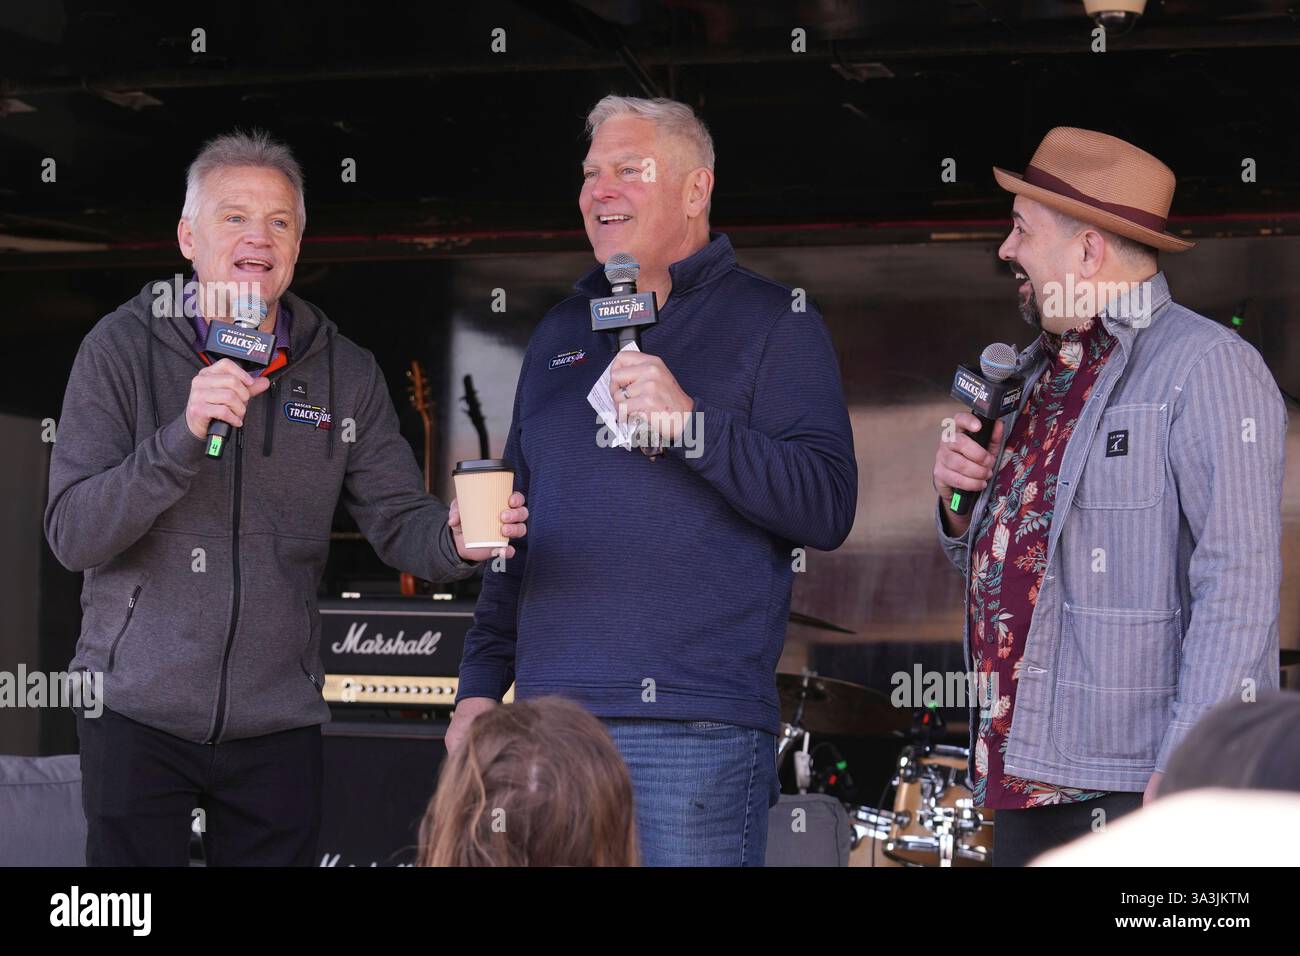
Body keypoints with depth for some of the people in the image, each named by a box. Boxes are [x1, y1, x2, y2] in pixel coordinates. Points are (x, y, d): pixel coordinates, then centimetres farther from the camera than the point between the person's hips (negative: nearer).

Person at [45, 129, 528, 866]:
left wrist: (455, 541, -22)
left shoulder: (344, 373, 5)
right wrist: (184, 436, -24)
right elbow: (73, 536, -10)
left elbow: (399, 520, 2)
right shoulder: (124, 348, -3)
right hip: (139, 713, -2)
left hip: (279, 718, 2)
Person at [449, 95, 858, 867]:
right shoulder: (561, 334, 20)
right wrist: (481, 686, 15)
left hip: (696, 727, -5)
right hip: (549, 718, 6)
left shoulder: (774, 322, 2)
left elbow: (828, 507, -9)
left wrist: (691, 424, -19)